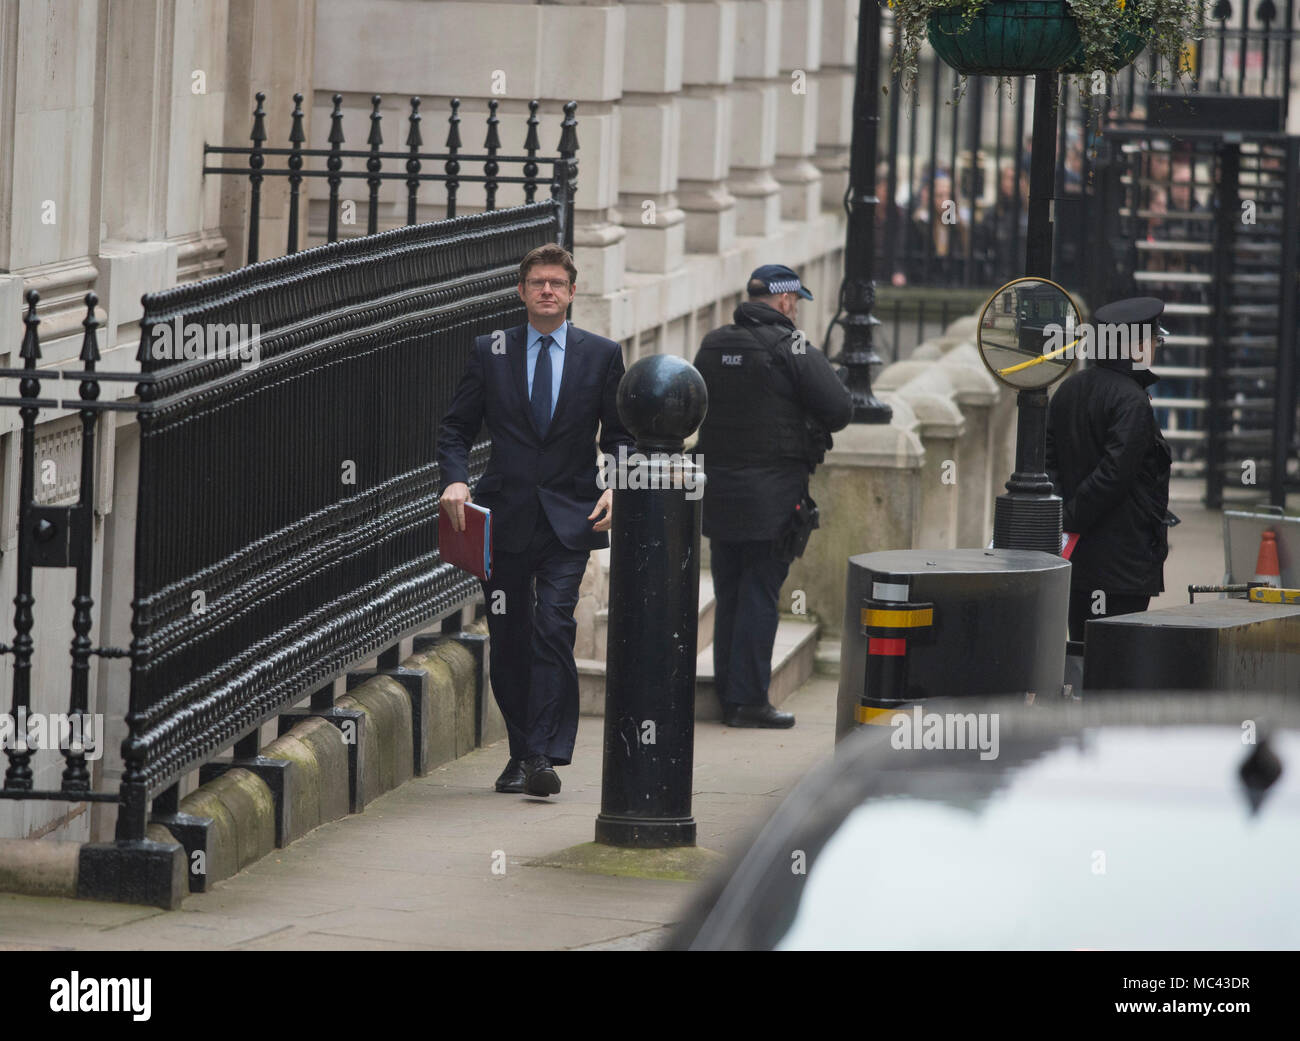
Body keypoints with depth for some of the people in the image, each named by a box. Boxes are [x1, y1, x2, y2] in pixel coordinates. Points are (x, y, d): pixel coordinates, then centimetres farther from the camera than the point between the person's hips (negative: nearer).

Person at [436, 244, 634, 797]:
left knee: (553, 628, -16)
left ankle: (545, 756, -18)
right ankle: (521, 752, 19)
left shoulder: (601, 355, 6)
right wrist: (455, 480, -10)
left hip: (569, 519, -2)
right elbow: (456, 428, 8)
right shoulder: (490, 352, 7)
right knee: (508, 641, 5)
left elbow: (621, 434, 10)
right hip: (505, 517, 2)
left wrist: (617, 487, -8)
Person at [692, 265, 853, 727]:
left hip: (717, 490, 6)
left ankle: (727, 694, 16)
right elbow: (839, 410, -13)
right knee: (760, 595, -2)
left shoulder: (712, 346, 8)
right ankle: (748, 700, -3)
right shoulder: (792, 349, -12)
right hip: (771, 494, -6)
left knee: (728, 595, 12)